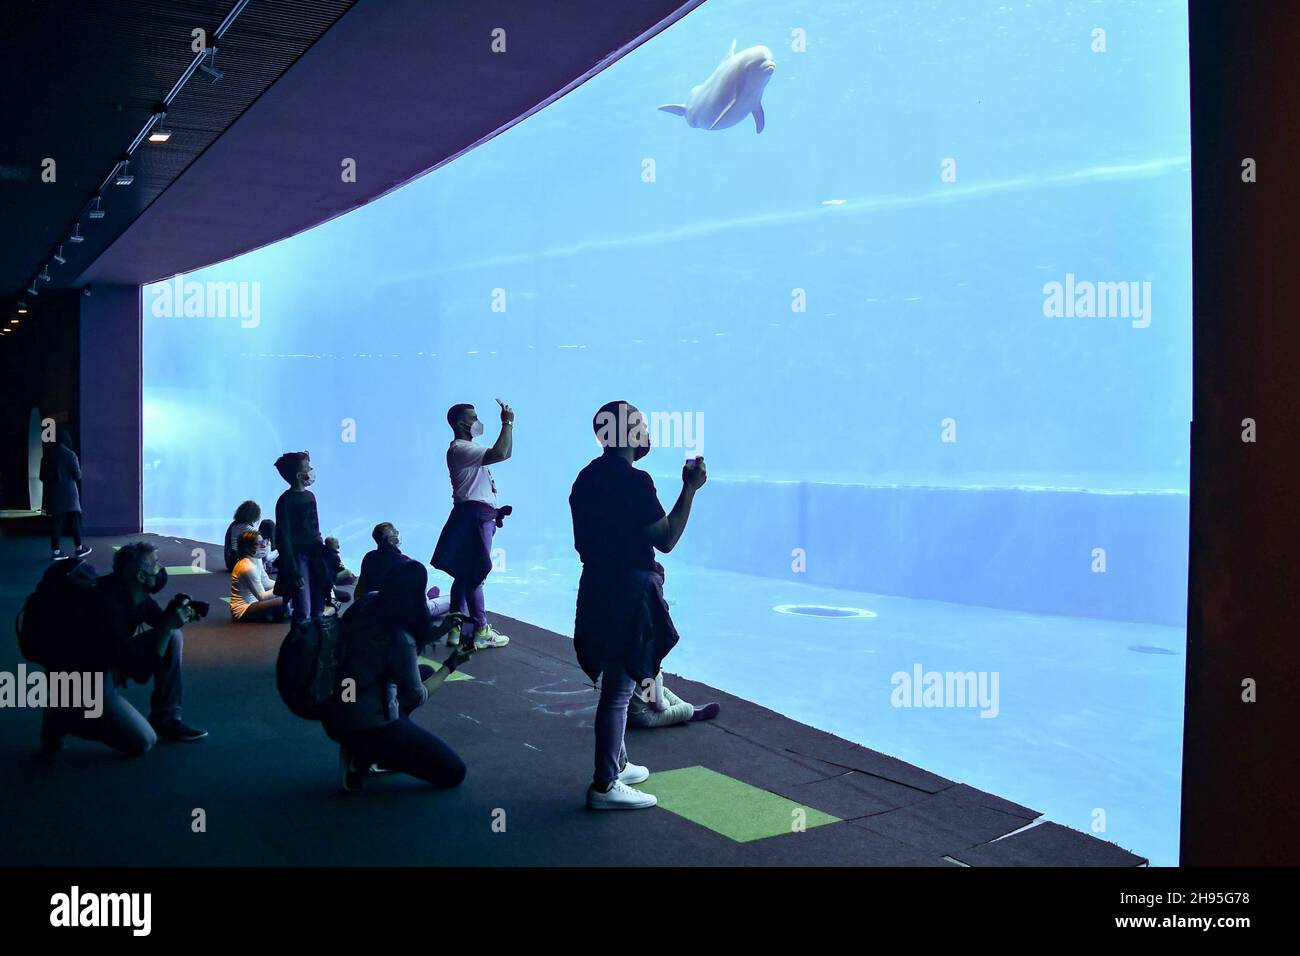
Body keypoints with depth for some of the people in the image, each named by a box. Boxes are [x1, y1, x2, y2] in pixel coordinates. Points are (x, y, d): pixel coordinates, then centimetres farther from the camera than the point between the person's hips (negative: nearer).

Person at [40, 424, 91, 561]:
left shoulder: (46, 456, 3)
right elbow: (78, 476, -8)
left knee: (55, 521, 5)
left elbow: (42, 476, 7)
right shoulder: (70, 454, -10)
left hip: (52, 494, 4)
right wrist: (79, 469, 12)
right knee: (74, 520, 6)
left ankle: (55, 551, 4)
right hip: (68, 493, -4)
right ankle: (79, 548, 11)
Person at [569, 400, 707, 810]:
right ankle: (605, 786, 4)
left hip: (599, 587, 10)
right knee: (620, 688, -3)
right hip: (629, 592, -10)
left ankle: (616, 764, 33)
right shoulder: (634, 481, -17)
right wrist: (690, 489, -12)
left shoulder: (588, 477, 11)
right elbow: (666, 540, -16)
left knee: (616, 683, 21)